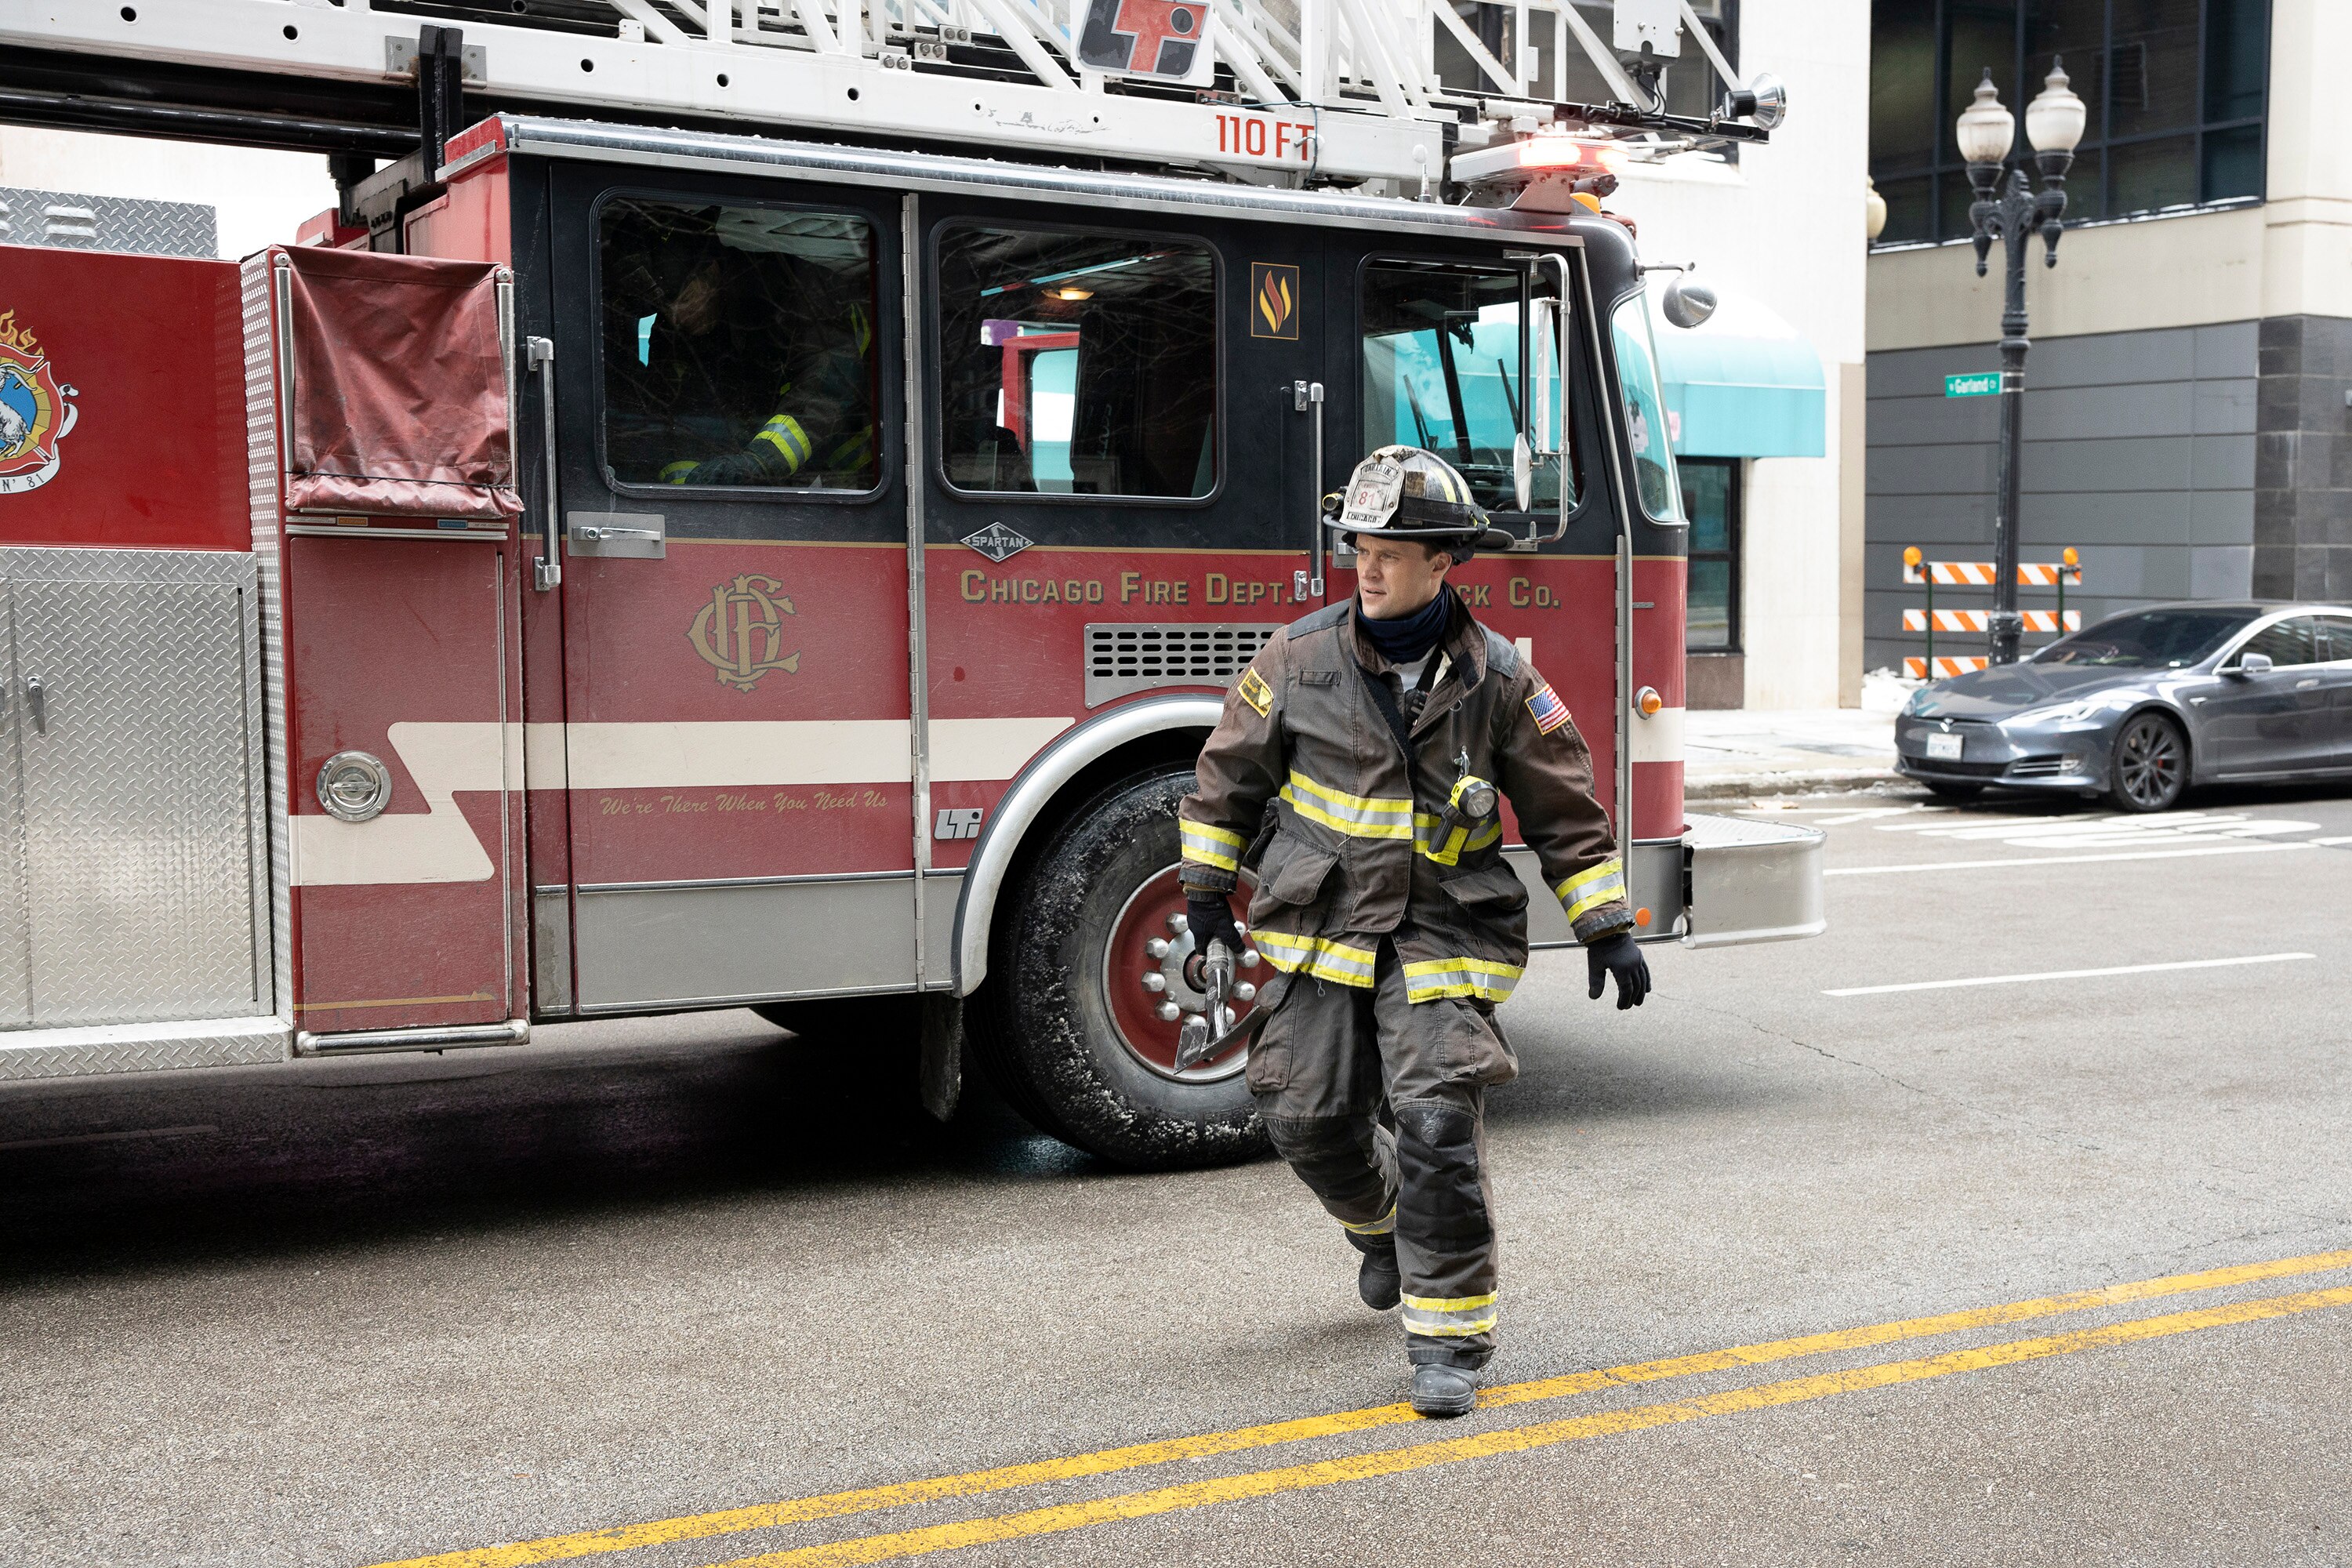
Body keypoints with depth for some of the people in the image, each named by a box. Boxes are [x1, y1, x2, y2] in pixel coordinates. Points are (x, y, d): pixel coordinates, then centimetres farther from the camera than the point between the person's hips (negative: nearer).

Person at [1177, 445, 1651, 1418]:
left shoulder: (1497, 679, -4)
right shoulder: (1300, 659, -3)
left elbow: (1564, 810, 3)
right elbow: (1230, 774, 10)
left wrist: (1606, 928, 2)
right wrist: (1207, 888, 13)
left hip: (1443, 934, -2)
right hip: (1322, 930, 2)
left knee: (1437, 1126, -12)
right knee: (1308, 1116, 5)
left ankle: (1451, 1334, 2)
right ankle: (1380, 1222, 39)